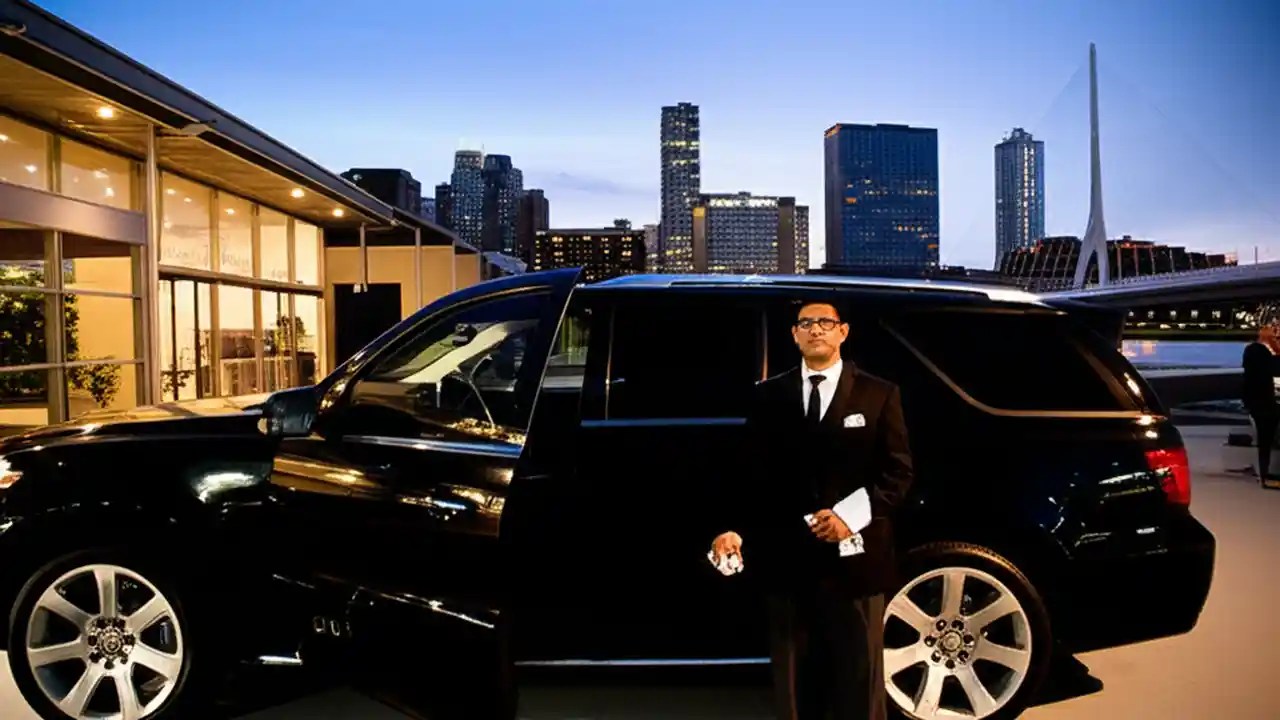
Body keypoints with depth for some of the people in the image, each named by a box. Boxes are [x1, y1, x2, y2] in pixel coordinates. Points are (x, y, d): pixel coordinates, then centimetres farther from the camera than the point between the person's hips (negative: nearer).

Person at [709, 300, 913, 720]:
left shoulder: (879, 395, 4)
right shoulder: (768, 396, 8)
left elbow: (898, 472, -1)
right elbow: (752, 473, 5)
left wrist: (850, 514, -14)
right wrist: (734, 528, -9)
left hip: (853, 557, -1)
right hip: (786, 558, 2)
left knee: (859, 679, 10)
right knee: (793, 682, 13)